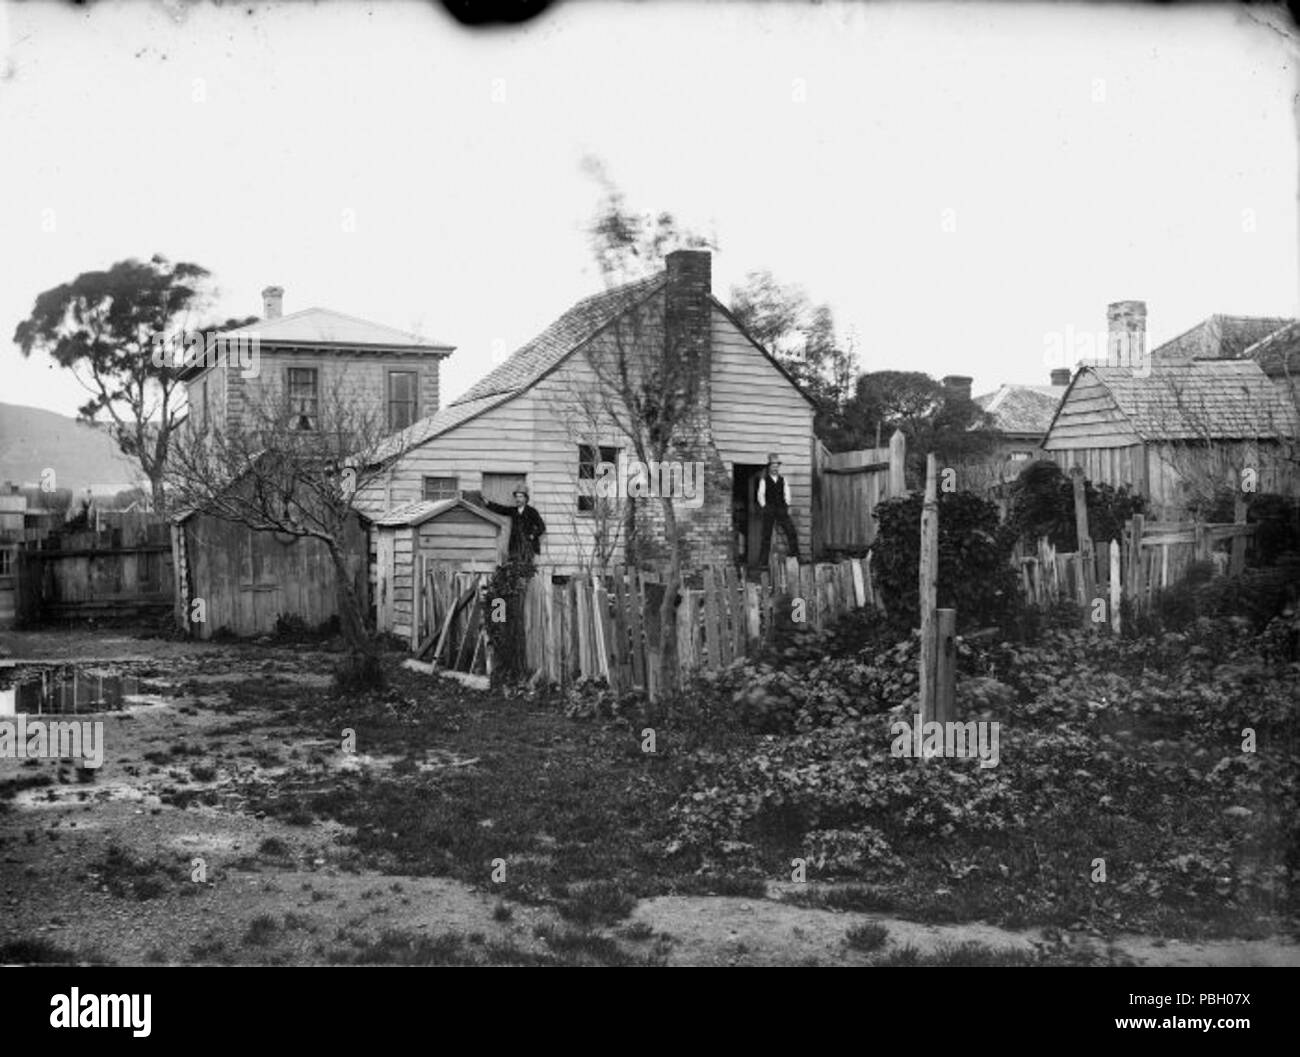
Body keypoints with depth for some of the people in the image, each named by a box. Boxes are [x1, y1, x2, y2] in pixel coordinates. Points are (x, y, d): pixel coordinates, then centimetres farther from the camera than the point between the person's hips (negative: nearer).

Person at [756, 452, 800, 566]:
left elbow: (786, 493, 10)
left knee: (792, 533, -7)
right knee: (766, 536, -1)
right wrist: (763, 506, -7)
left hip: (781, 509, 3)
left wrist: (787, 505, -1)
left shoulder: (782, 480, 12)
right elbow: (761, 494, 0)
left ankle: (795, 556, -2)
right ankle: (762, 561, 3)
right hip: (769, 510, -3)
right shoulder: (764, 480, 4)